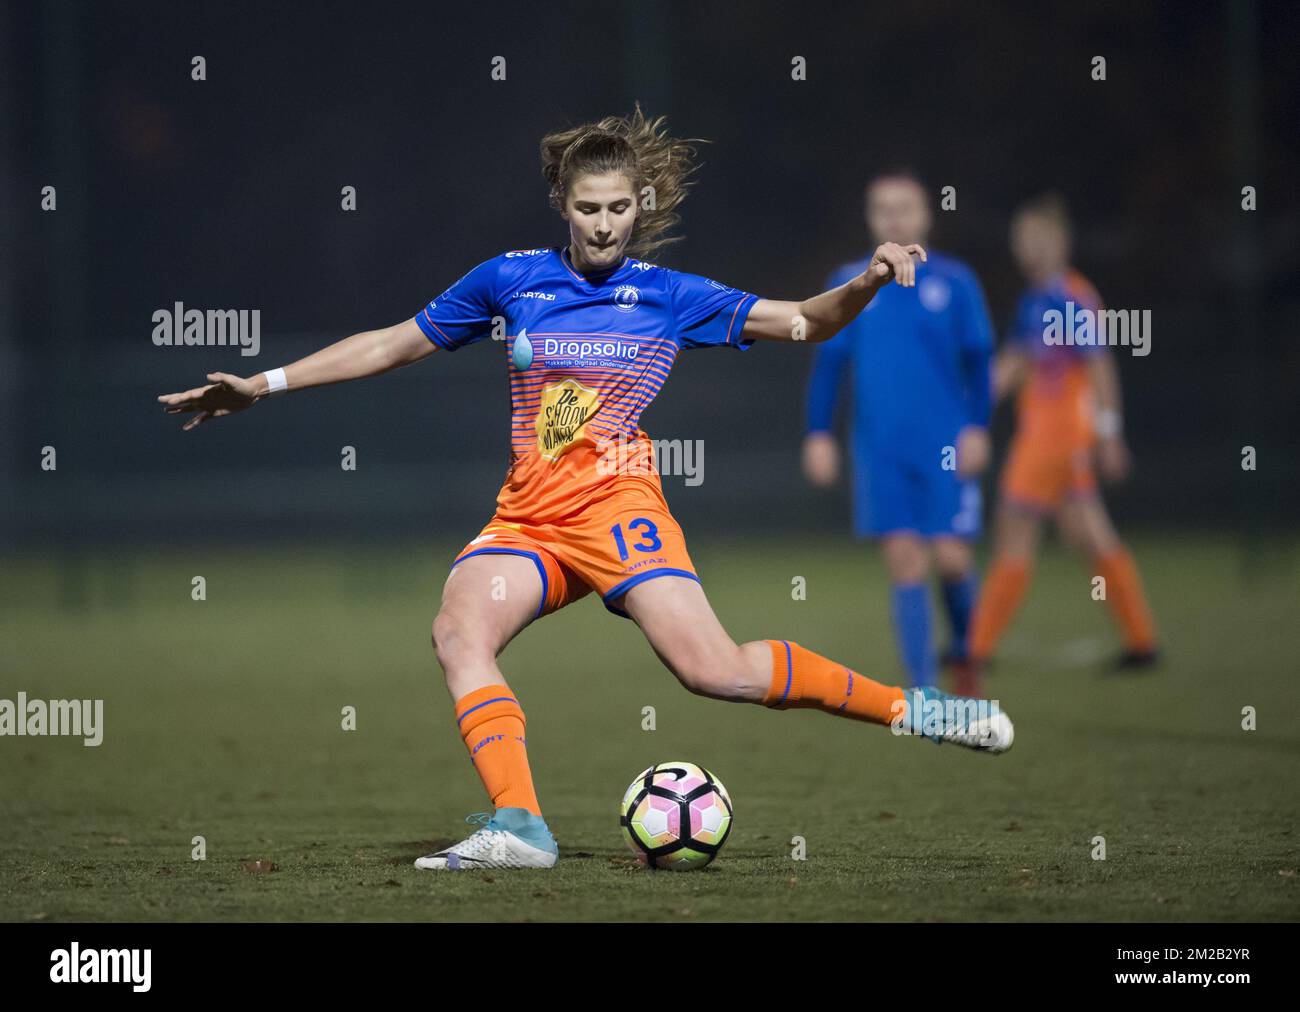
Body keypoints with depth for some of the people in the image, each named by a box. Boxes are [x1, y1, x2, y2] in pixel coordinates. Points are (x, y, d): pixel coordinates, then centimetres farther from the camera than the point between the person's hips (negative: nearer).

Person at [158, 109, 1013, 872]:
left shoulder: (670, 297, 4)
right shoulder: (513, 279, 9)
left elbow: (801, 322, 3)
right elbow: (396, 343, 18)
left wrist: (866, 284, -18)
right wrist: (266, 384, 17)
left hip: (618, 503, -3)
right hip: (527, 517, 3)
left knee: (713, 668, -20)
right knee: (460, 631, -26)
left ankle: (904, 708, -6)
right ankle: (519, 826, -34)